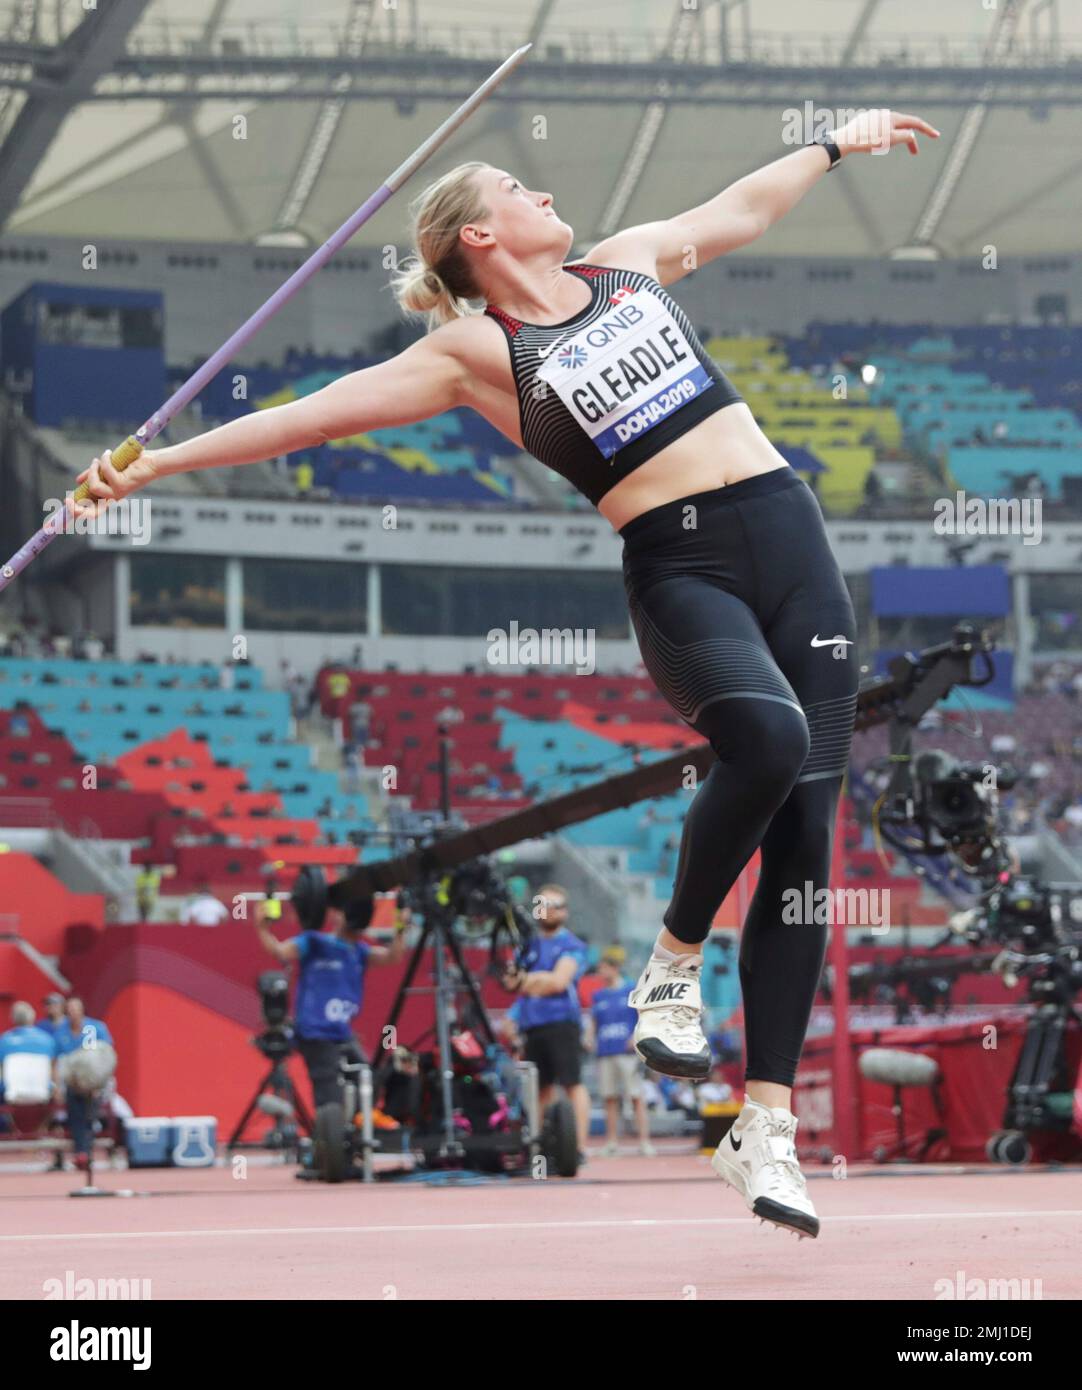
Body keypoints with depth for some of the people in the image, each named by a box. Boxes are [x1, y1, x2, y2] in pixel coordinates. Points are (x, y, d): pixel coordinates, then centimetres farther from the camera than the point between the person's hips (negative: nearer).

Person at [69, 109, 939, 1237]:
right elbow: (310, 414, -2)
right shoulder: (474, 353, 2)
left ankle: (765, 1129, -1)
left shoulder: (629, 263, 17)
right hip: (680, 572, -5)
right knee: (767, 736, -35)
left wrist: (837, 141, 44)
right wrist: (157, 463, -7)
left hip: (791, 535, 5)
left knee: (804, 838, -4)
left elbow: (746, 203, 35)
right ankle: (672, 968, -11)